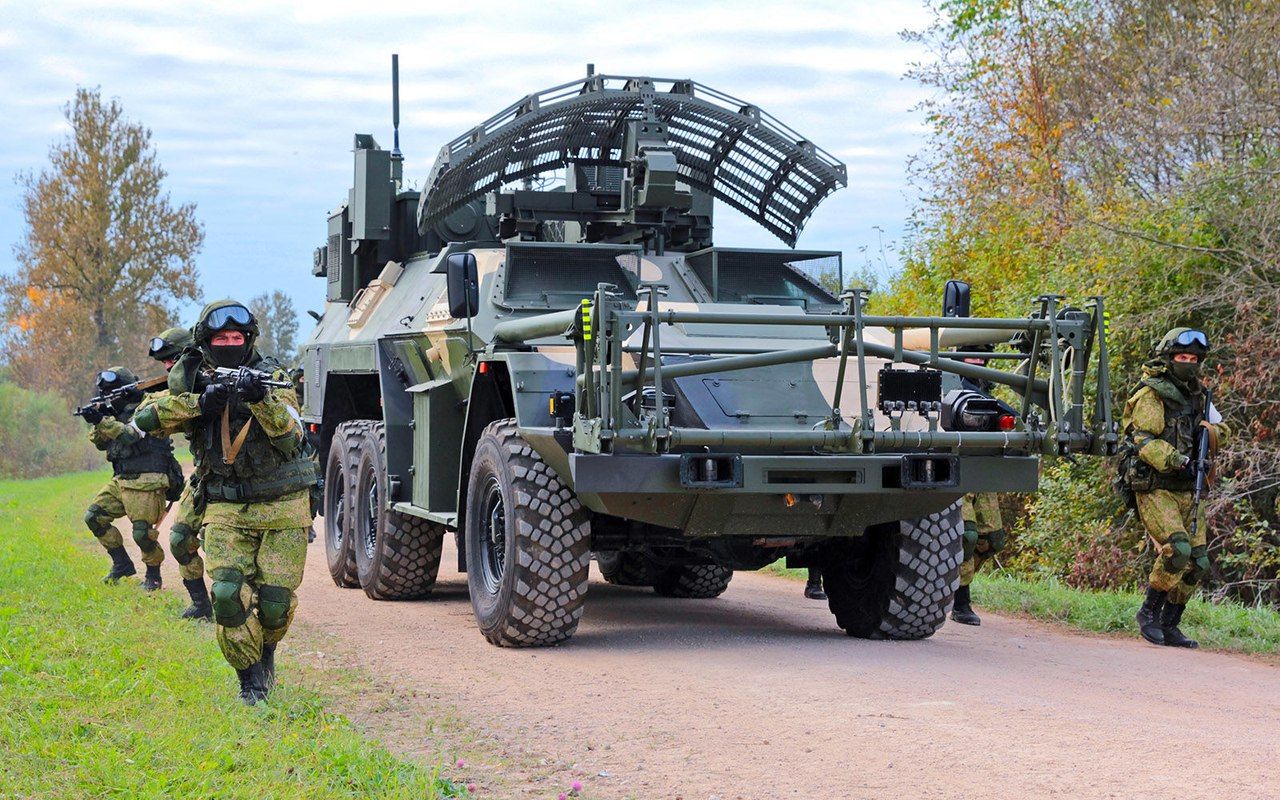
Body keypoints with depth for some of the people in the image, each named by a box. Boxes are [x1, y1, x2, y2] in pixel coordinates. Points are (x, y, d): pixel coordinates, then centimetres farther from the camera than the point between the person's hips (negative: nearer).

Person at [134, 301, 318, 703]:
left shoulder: (273, 378, -2)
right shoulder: (192, 384, 4)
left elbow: (290, 436, -17)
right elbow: (145, 418, -11)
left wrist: (262, 399, -34)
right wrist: (199, 402, -22)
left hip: (281, 508, -1)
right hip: (227, 511, 1)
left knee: (276, 601, -4)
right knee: (228, 594, -15)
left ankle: (266, 654, 29)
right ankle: (250, 680, 3)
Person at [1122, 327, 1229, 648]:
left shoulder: (1198, 396, 15)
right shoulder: (1152, 394, -7)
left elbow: (1223, 431, 24)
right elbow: (1144, 441, -16)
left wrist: (1208, 430, 1)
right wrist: (1174, 460, -29)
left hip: (1187, 492, 8)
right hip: (1154, 489, -7)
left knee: (1198, 562, 3)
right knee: (1177, 549, -23)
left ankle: (1169, 626, 14)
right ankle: (1149, 612, -5)